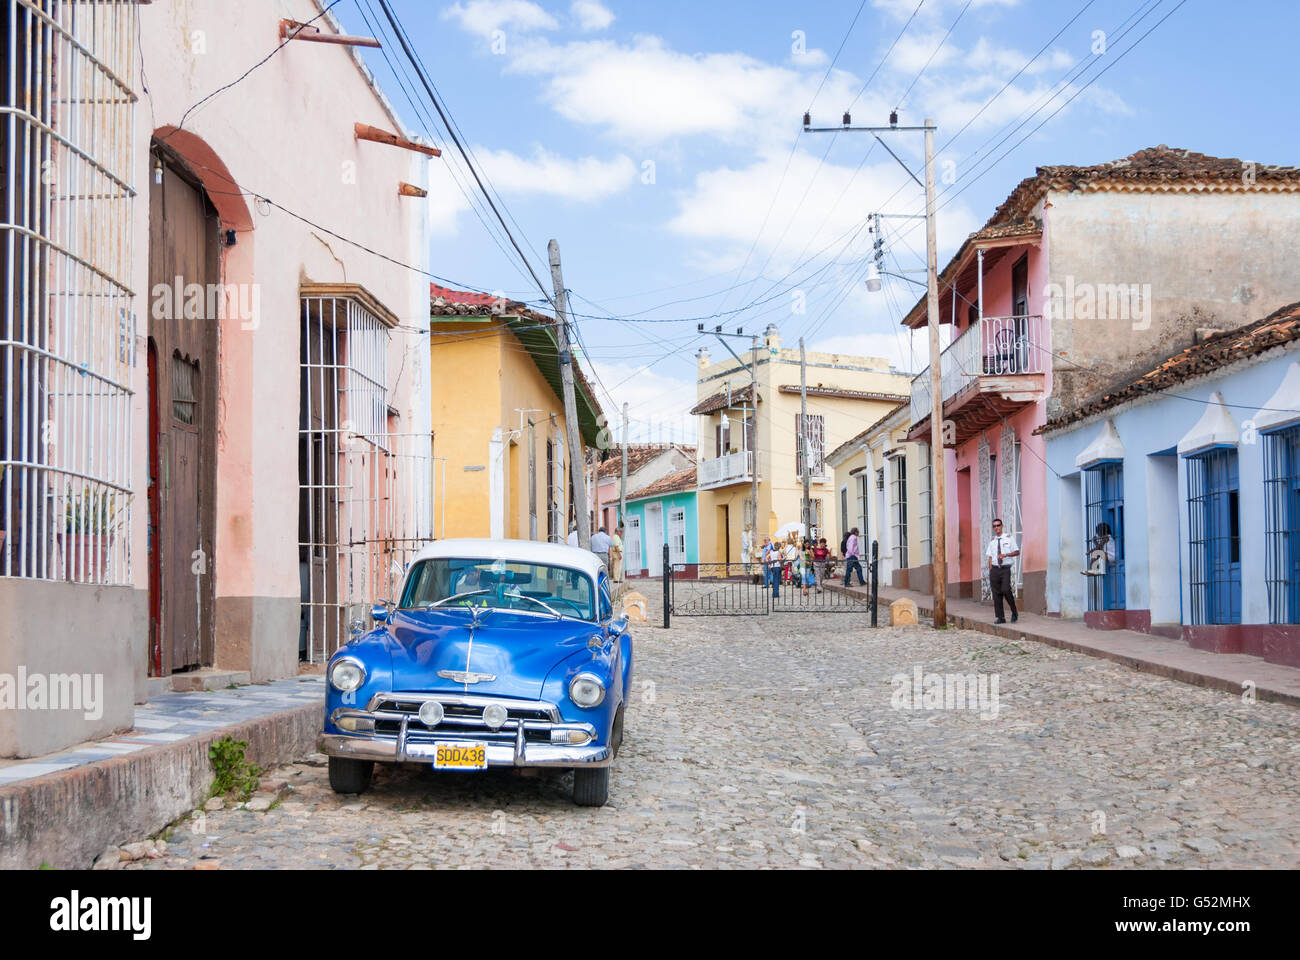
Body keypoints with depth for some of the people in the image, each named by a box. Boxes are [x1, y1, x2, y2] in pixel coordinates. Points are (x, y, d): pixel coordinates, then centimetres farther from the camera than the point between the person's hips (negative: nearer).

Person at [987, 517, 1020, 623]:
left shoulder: (1009, 538, 4)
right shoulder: (992, 541, 13)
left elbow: (1017, 552, 2)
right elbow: (990, 557, 13)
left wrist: (1006, 555, -14)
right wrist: (990, 571, 4)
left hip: (1005, 568, -4)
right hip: (995, 569, 4)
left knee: (1006, 590, -20)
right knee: (996, 594, 1)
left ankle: (1014, 612, 0)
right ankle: (1000, 617, 8)